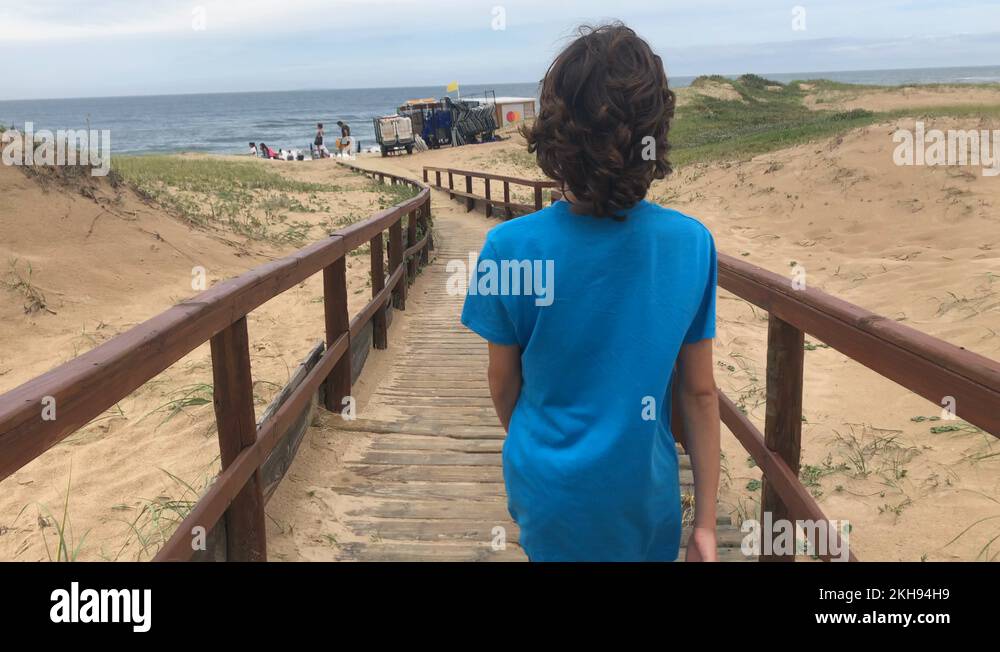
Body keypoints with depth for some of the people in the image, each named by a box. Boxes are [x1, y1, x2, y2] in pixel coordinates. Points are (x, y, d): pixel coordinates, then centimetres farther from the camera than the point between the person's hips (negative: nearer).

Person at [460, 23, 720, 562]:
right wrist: (705, 522, 1)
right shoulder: (692, 244, -15)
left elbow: (503, 382, -6)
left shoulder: (510, 248, -20)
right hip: (647, 500, 1)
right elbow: (699, 393, -9)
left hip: (550, 492, -1)